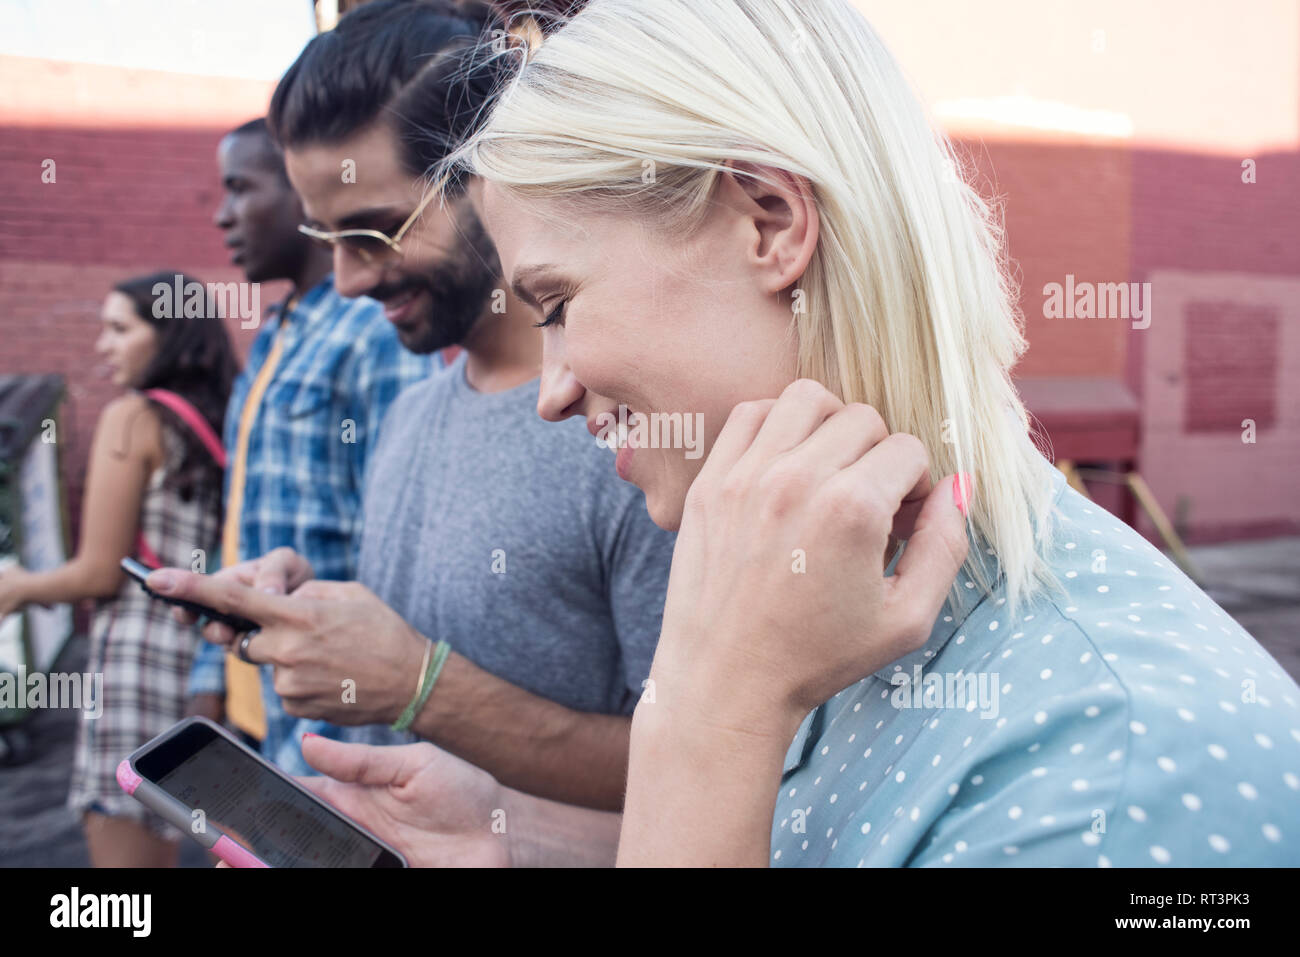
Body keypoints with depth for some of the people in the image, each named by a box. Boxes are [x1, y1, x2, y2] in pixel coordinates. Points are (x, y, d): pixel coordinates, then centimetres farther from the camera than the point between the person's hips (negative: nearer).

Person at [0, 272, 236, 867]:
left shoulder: (132, 417, -8)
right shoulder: (217, 423, 11)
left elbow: (100, 572, -10)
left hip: (138, 648, -8)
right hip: (202, 649, 8)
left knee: (119, 850, 0)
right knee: (159, 850, 18)